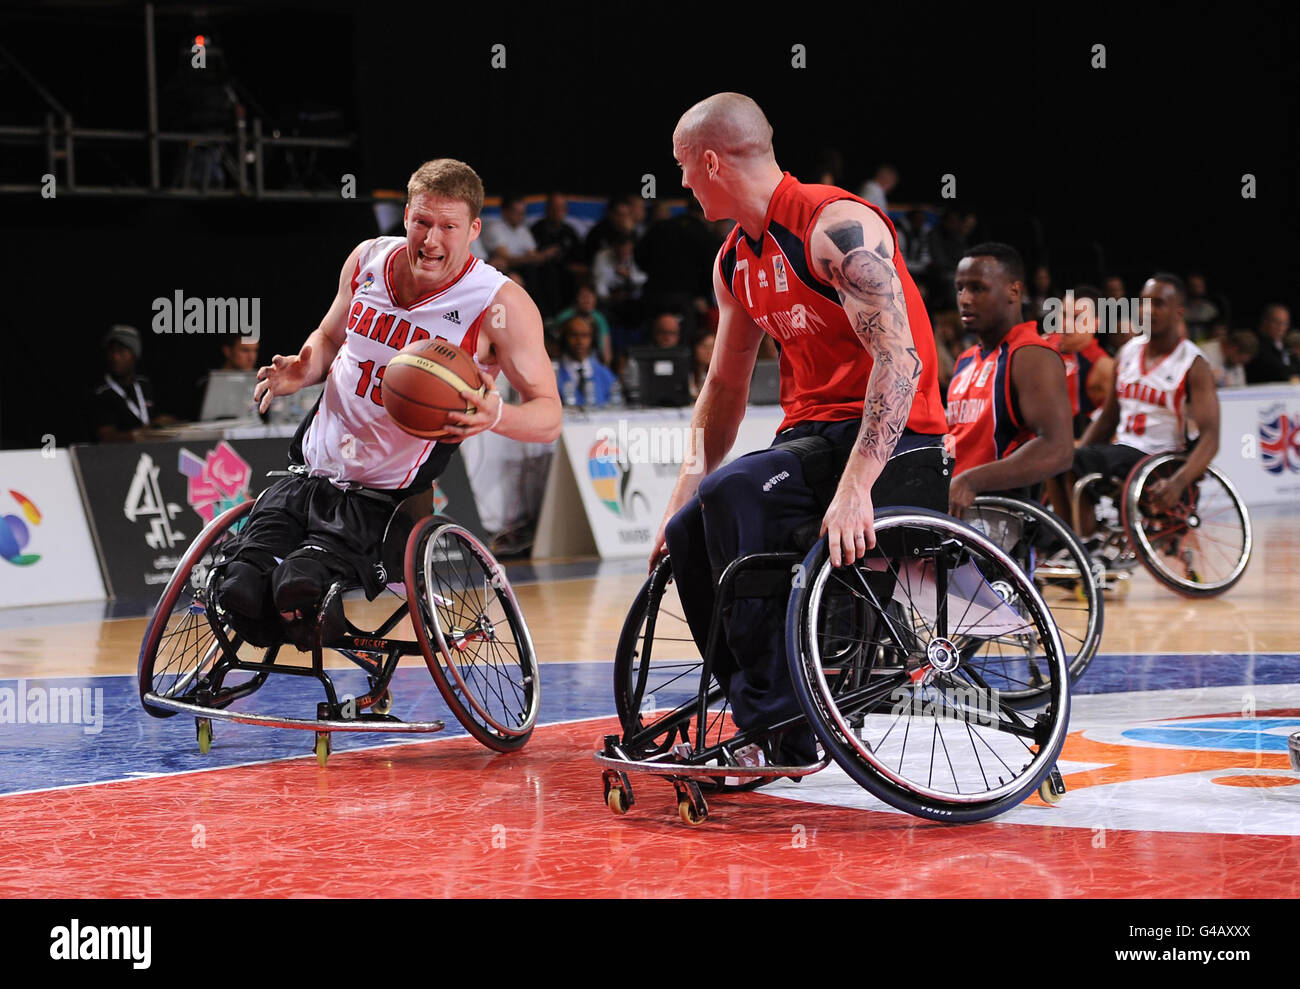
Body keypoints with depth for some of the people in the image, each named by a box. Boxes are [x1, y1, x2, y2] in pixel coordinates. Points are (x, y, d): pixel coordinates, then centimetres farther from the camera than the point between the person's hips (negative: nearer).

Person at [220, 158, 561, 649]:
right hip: (310, 471, 5)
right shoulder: (368, 260, 2)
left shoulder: (502, 304, -13)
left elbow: (548, 415, -12)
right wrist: (302, 371, -3)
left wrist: (496, 415, -35)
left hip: (387, 498, -5)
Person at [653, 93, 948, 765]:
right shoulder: (735, 262, 12)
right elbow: (724, 388, 22)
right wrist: (683, 493, 12)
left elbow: (899, 359, -27)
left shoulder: (839, 226, -17)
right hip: (812, 430, 9)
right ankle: (757, 717, 3)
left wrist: (855, 486, -36)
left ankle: (779, 728, -24)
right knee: (688, 534, -5)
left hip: (890, 436, -9)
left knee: (734, 496, -29)